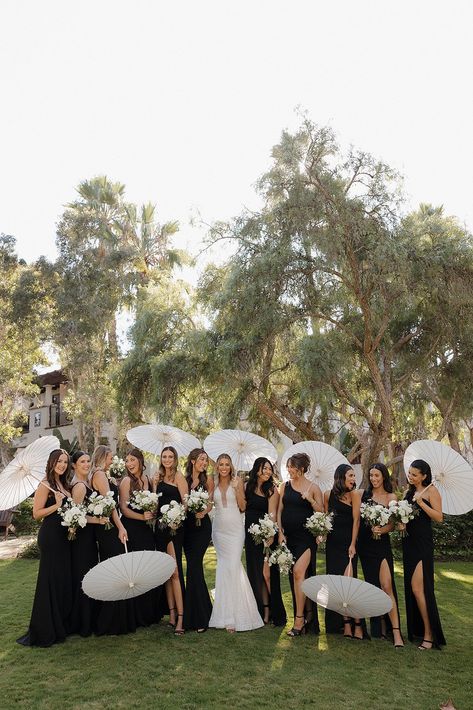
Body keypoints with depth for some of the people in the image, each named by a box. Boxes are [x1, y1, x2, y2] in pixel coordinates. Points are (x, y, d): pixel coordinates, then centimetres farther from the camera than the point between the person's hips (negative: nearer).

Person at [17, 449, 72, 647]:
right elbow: (36, 513, -14)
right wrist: (57, 505, -23)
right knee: (50, 581, -1)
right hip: (50, 536, -8)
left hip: (63, 536, 8)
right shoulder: (45, 485, -11)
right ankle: (45, 631, 10)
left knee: (64, 579, 14)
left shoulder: (63, 484, 13)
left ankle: (60, 625, 27)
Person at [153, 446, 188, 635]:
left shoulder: (178, 476, -5)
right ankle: (171, 614, 19)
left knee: (174, 571, -11)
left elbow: (186, 502, -10)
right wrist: (154, 485, 0)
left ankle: (180, 617, -7)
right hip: (161, 527, 7)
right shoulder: (160, 477, 13)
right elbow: (155, 503, 10)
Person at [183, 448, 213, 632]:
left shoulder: (208, 480, 2)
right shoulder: (184, 479, 5)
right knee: (194, 566, 9)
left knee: (194, 567, -9)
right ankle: (203, 609, 26)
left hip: (202, 526, -2)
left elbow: (209, 504, 1)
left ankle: (198, 617, 0)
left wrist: (203, 512, -18)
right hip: (187, 526, 3)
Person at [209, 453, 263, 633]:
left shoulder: (237, 481, -2)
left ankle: (231, 616, -1)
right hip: (219, 528, 3)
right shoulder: (213, 483, 5)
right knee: (223, 566, 5)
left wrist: (237, 490, -12)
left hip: (235, 528, -3)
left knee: (232, 566, -9)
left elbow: (242, 507, -1)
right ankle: (229, 614, 19)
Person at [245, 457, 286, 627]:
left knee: (266, 573, -4)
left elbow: (272, 514, -14)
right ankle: (260, 611, 23)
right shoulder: (247, 486, 5)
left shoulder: (272, 490, -7)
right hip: (251, 534, 5)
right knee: (254, 573, 11)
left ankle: (269, 612, 10)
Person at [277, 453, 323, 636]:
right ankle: (308, 611, 24)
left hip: (306, 537, -4)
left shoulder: (313, 487, -2)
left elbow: (322, 512, -2)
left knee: (298, 571, -15)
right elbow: (280, 511, 8)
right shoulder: (285, 486, 7)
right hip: (288, 536, 4)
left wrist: (311, 500, -17)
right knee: (294, 575, 8)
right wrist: (280, 533, -1)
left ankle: (299, 618, -5)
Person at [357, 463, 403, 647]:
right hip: (364, 544, 3)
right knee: (372, 585, 9)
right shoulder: (363, 494, 6)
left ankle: (396, 632, -6)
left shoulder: (391, 497, 0)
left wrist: (381, 530, -24)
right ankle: (380, 625, 20)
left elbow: (392, 524, -5)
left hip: (382, 545, -3)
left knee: (386, 586, -9)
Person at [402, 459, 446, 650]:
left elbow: (439, 517, -14)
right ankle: (418, 629, 23)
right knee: (411, 588, 11)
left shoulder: (431, 490, -7)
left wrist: (420, 502, -21)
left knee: (418, 588, -10)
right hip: (409, 542, 7)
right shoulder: (409, 492, 12)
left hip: (423, 544, -7)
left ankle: (429, 634, 0)